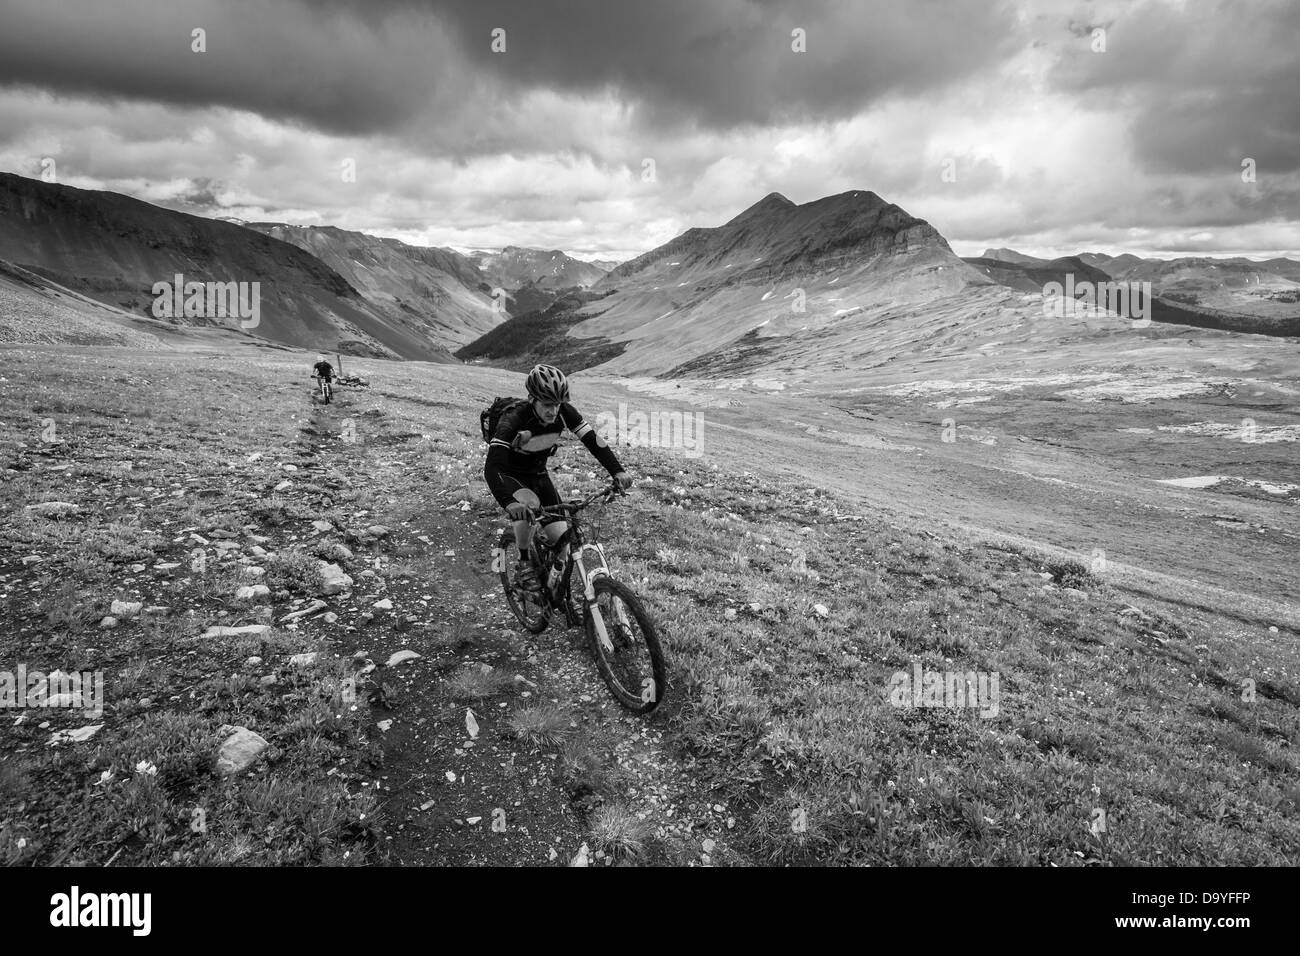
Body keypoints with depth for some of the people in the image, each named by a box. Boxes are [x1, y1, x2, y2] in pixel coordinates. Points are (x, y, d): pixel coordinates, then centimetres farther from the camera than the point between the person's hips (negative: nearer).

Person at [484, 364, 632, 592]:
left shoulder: (564, 413, -20)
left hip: (538, 473, 4)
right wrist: (508, 502, -59)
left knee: (560, 536, -9)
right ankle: (524, 565, -12)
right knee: (529, 507, -37)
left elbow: (593, 439, -18)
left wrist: (617, 471, -33)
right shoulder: (513, 420, -34)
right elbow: (492, 466, -42)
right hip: (509, 474, -4)